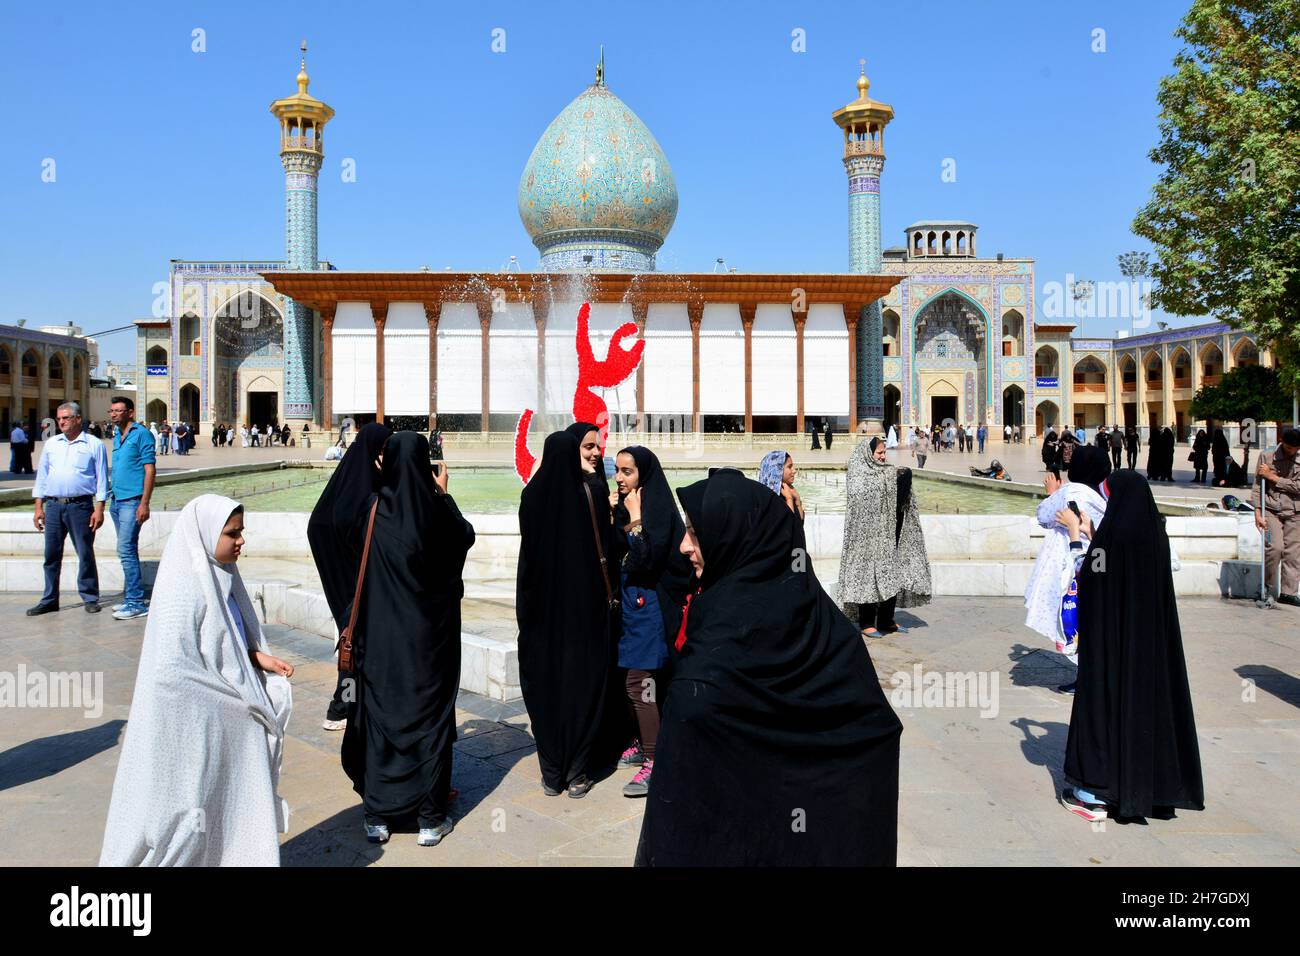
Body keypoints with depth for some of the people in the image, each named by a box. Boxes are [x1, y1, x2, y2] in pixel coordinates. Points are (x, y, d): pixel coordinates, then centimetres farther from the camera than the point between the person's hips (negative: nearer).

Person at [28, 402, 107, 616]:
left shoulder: (94, 445, 2)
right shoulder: (51, 444, 14)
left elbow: (101, 479, 0)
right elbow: (42, 476, 16)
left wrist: (99, 510, -7)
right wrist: (38, 507, 9)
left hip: (80, 506, -4)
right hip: (53, 505, 4)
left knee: (85, 554, 1)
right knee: (51, 554, 7)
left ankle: (90, 598, 11)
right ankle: (49, 600, 16)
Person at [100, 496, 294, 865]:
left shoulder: (220, 576, 5)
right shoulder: (182, 588, -20)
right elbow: (175, 669, -22)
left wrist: (257, 657, -1)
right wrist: (238, 698, -15)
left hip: (231, 723, 8)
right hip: (196, 725, -8)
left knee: (234, 804, 15)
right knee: (195, 807, 7)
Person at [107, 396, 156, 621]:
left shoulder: (141, 434, -8)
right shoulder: (117, 436, 16)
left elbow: (150, 470, -13)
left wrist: (144, 503, -18)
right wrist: (112, 497, 13)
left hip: (132, 500, -8)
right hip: (117, 501, 8)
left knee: (126, 550, -11)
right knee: (128, 550, 12)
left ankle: (136, 603, -8)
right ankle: (130, 598, 19)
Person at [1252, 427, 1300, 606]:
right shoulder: (1267, 457, -3)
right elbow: (1258, 486, -2)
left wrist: (1272, 477, -12)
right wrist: (1258, 513, -7)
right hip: (1271, 510, -2)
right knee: (1275, 547, -17)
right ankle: (1267, 584, 4)